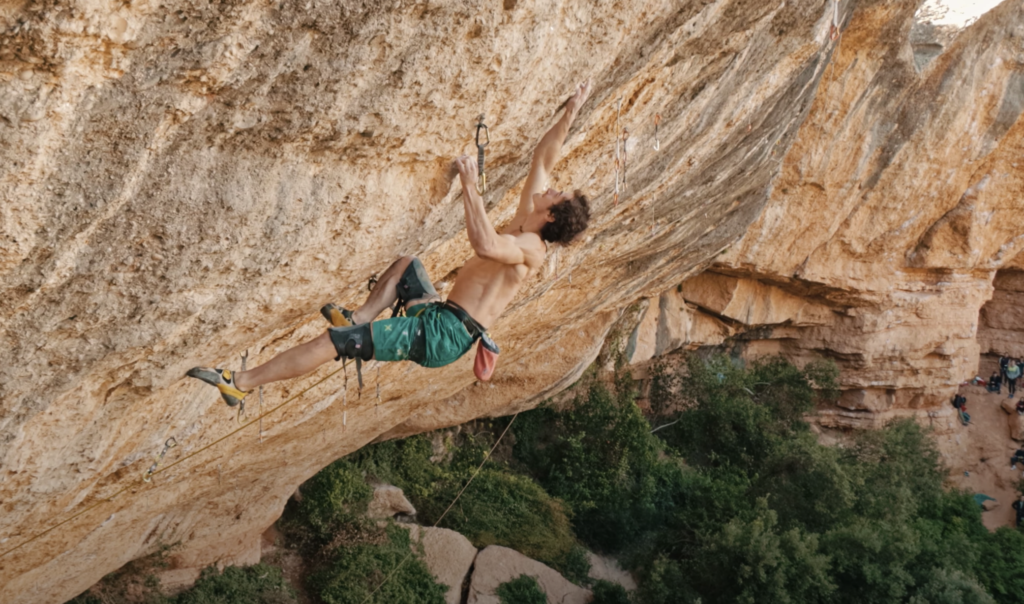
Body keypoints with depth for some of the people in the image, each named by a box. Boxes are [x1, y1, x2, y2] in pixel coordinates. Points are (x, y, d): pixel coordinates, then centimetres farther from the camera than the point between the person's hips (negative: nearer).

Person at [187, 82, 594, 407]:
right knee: (407, 264, 35)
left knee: (332, 341, -15)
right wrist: (569, 115, 21)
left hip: (440, 336, -10)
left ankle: (241, 384, -9)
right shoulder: (525, 227, 12)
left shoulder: (529, 249, -17)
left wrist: (470, 187, -37)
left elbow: (484, 245, -41)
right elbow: (542, 160, 21)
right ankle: (358, 320, 18)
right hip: (438, 317, 10)